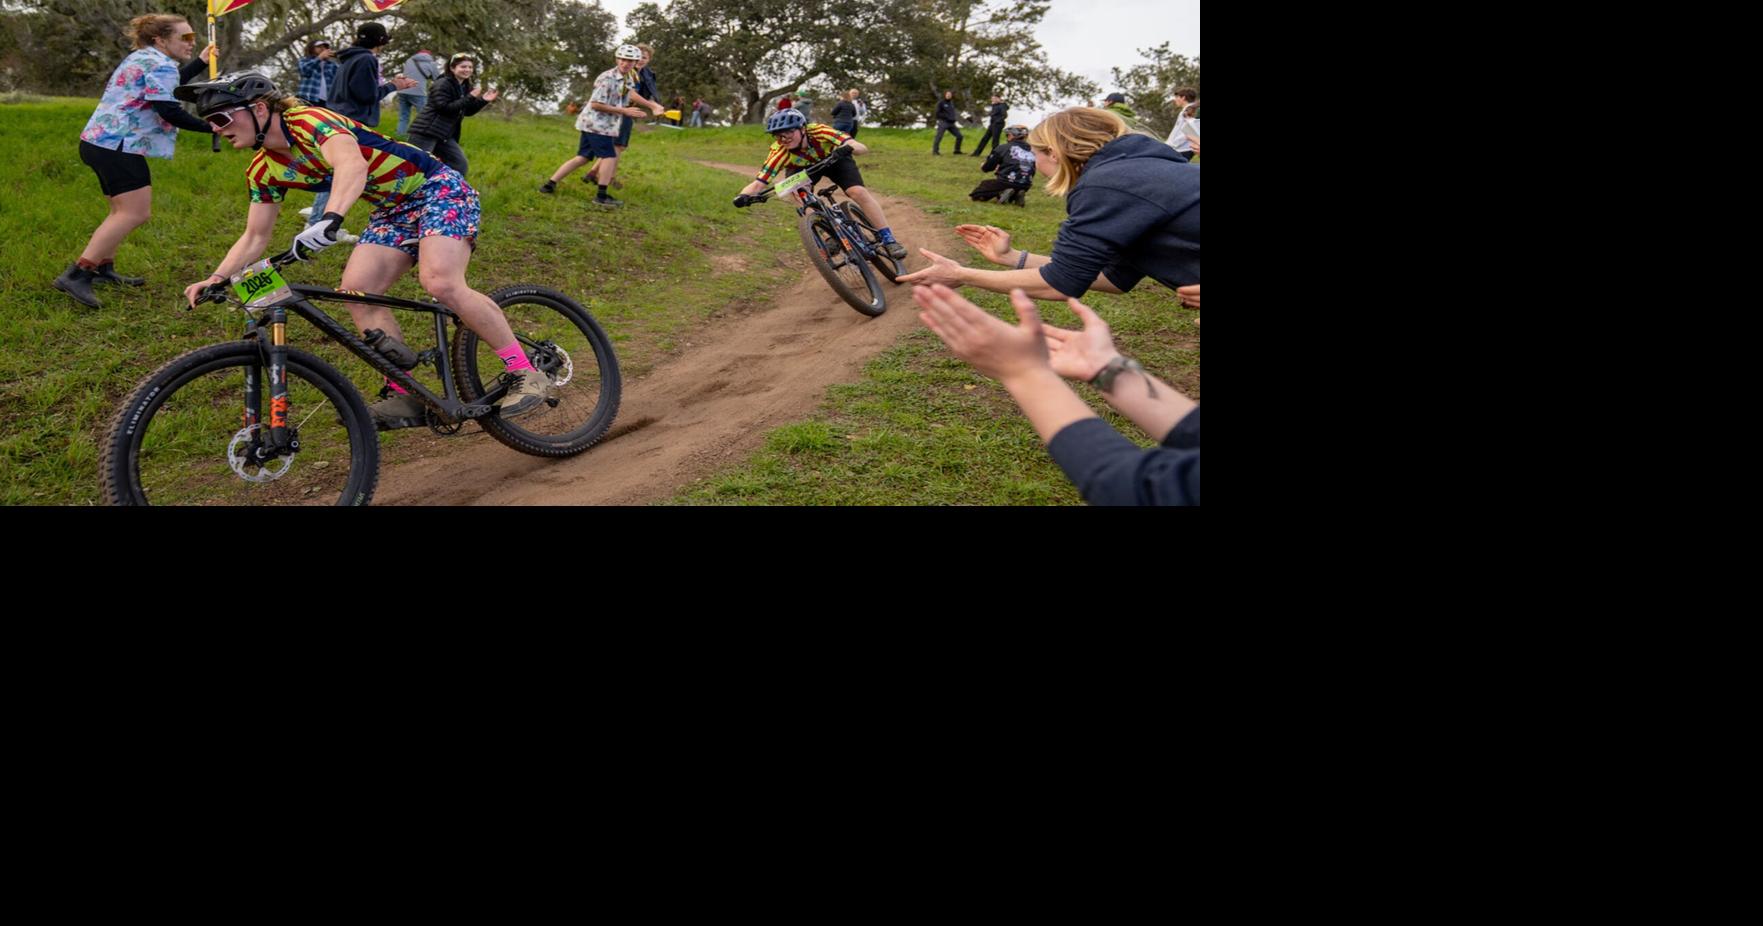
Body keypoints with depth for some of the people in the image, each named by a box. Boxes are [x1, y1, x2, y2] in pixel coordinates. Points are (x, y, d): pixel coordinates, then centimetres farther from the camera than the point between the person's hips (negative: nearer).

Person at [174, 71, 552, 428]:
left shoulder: (309, 122, -22)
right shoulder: (264, 172, 5)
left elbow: (352, 163, -42)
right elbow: (255, 237, 10)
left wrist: (330, 219, -59)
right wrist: (217, 278, -7)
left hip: (437, 188, -9)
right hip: (393, 210, 9)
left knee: (441, 283, -29)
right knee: (356, 291, -10)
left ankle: (526, 374, -22)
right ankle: (404, 394, -4)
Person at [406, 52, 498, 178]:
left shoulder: (465, 87, 13)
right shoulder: (442, 84, -13)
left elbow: (467, 111, 17)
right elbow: (444, 108, -23)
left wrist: (483, 100, 1)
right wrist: (469, 98, -23)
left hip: (444, 135, 9)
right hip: (426, 131, -9)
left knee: (460, 165, 5)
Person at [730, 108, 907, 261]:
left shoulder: (818, 131, -38)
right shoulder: (779, 152, -35)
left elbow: (862, 148, -46)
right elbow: (758, 183, -40)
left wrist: (848, 148, -68)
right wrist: (744, 195, -61)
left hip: (834, 160, -1)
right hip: (802, 167, 2)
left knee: (859, 192, -22)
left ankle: (888, 240, -11)